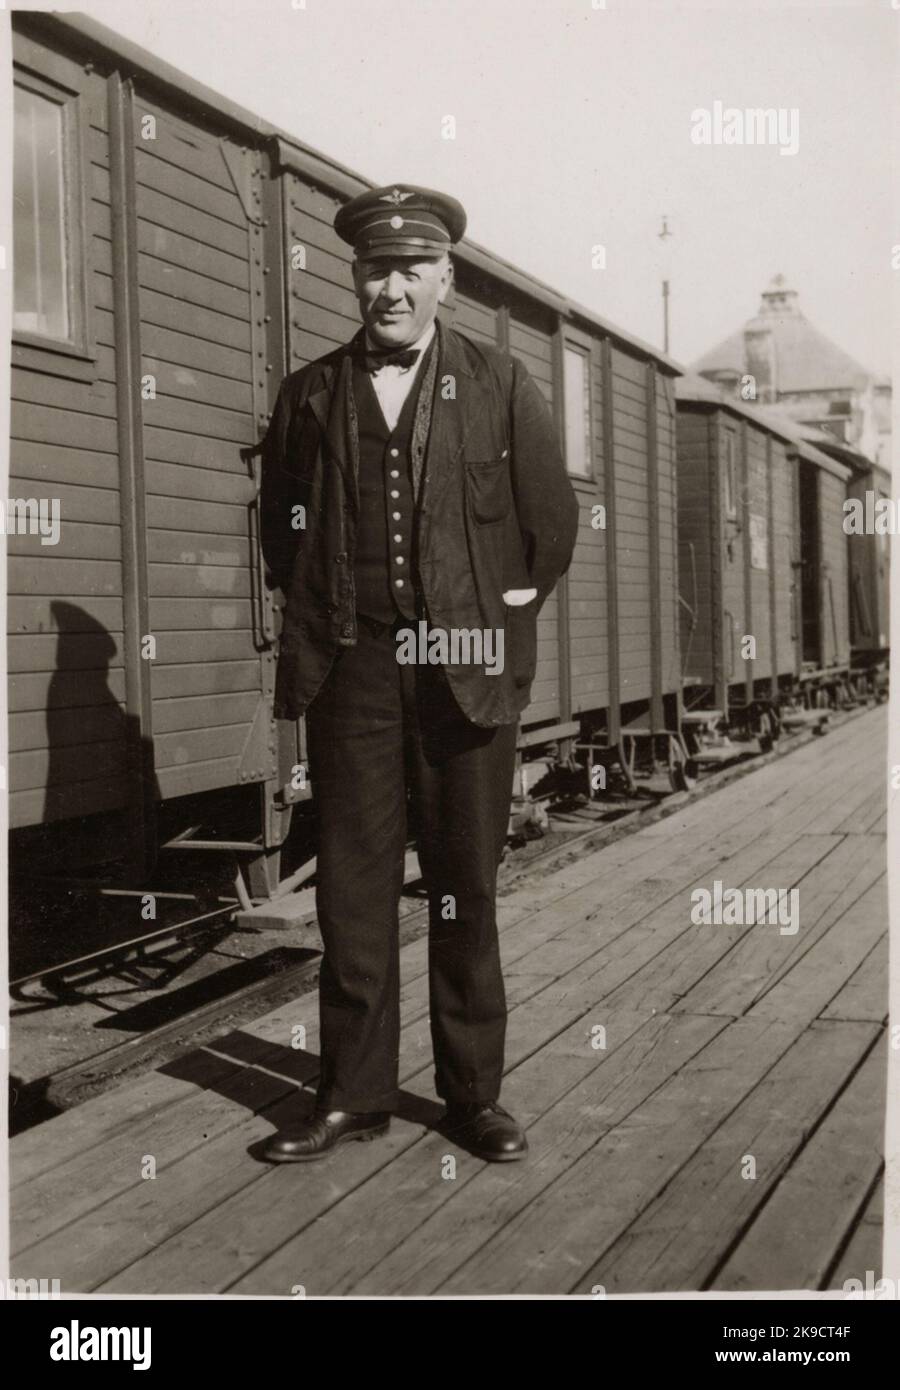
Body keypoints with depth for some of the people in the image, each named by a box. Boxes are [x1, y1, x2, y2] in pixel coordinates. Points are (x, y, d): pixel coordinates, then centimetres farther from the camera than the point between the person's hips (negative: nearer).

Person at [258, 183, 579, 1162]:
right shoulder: (309, 394, 9)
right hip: (349, 669, 1)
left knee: (466, 887, 5)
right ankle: (353, 1096, 13)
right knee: (352, 883, 2)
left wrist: (494, 623, 6)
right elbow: (279, 524, 18)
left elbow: (551, 523, 9)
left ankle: (473, 1093, 16)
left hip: (464, 670, -1)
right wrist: (315, 622, 11)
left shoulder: (500, 387, 5)